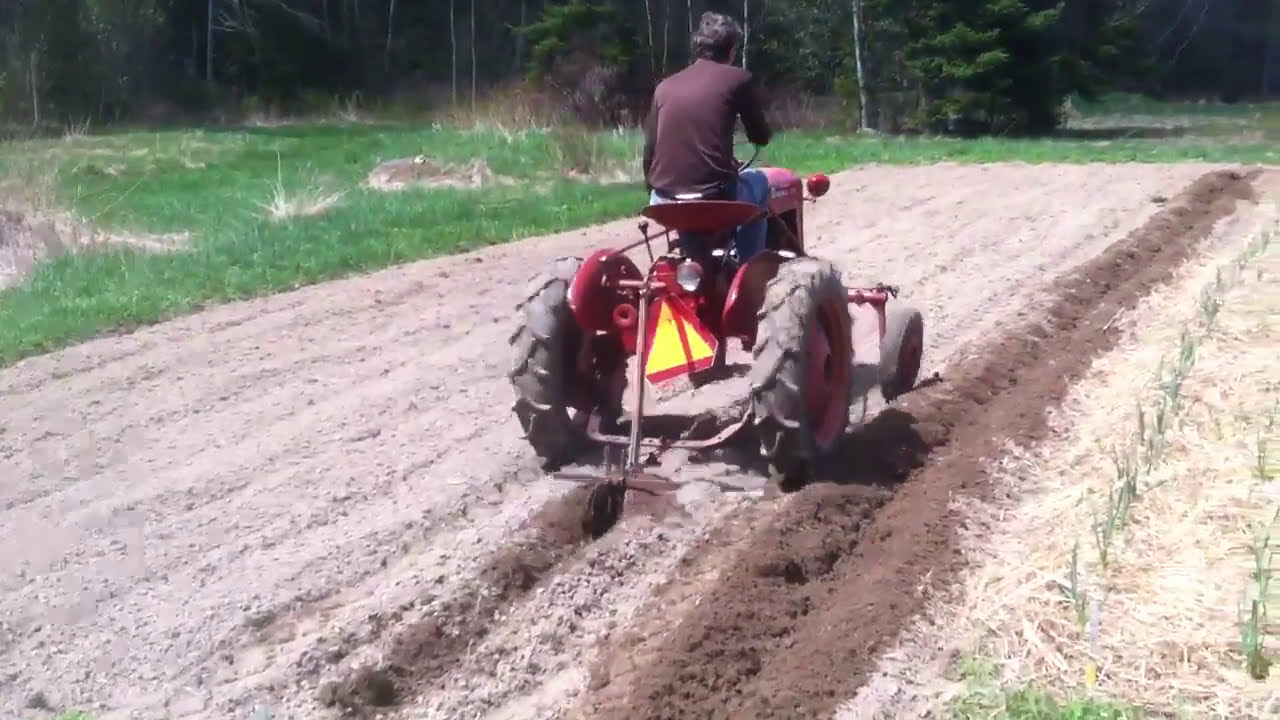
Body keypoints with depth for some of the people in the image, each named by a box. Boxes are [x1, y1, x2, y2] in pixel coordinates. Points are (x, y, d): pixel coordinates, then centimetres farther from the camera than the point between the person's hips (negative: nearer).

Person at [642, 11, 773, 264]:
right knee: (758, 181, 29)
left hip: (664, 203, 4)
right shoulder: (737, 79, 3)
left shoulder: (665, 87, 13)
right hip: (715, 200, -4)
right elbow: (761, 137, 12)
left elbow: (650, 150, 16)